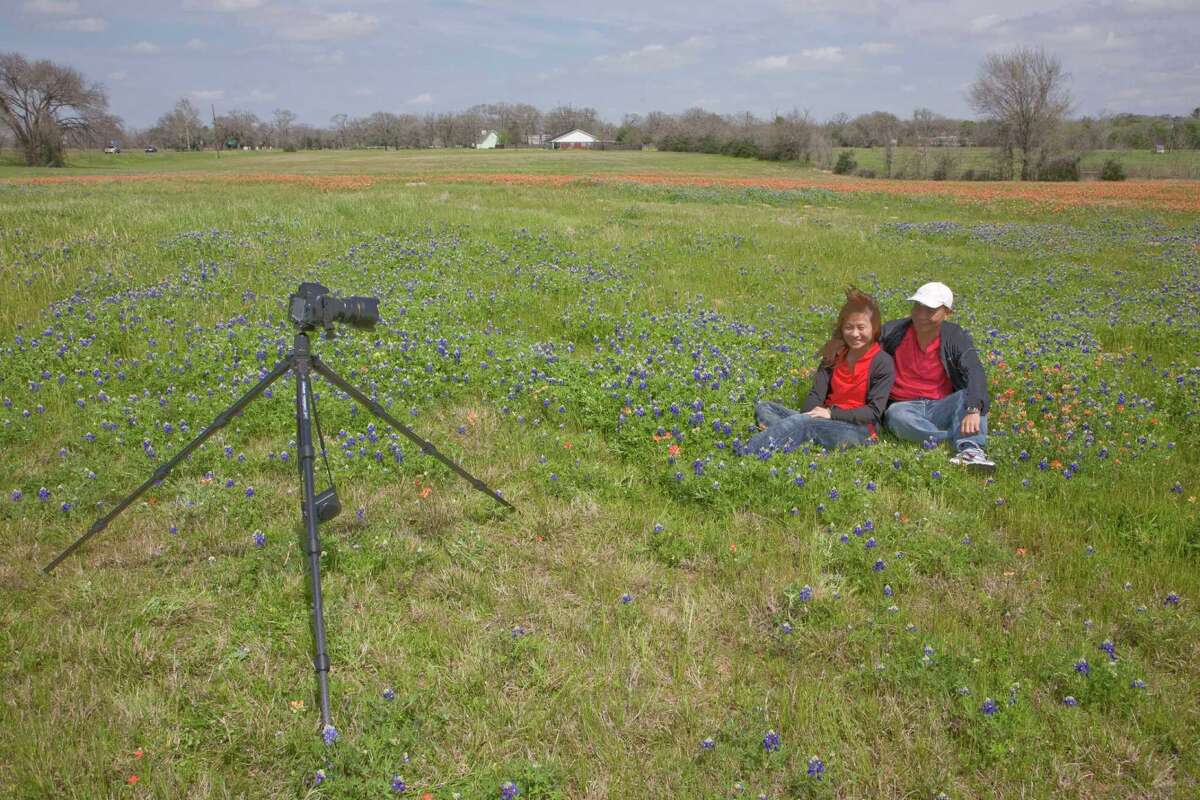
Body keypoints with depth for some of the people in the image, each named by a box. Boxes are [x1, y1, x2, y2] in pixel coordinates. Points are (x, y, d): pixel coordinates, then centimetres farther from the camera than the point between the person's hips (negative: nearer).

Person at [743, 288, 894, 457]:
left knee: (801, 422, -34)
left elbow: (874, 412, -10)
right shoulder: (834, 354, 13)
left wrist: (831, 414, -18)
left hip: (857, 428, -7)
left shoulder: (882, 362, -3)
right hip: (828, 422, 7)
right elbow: (817, 394, 3)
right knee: (764, 408, -6)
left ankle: (743, 457, -47)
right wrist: (809, 415, -19)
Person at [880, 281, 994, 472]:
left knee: (970, 395, -26)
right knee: (896, 416, -35)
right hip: (905, 407, -1)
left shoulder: (956, 338, -5)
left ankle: (969, 449, -45)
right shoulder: (893, 332, -3)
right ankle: (966, 441, -36)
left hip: (941, 407, 1)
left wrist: (973, 410, -40)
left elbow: (975, 375, -20)